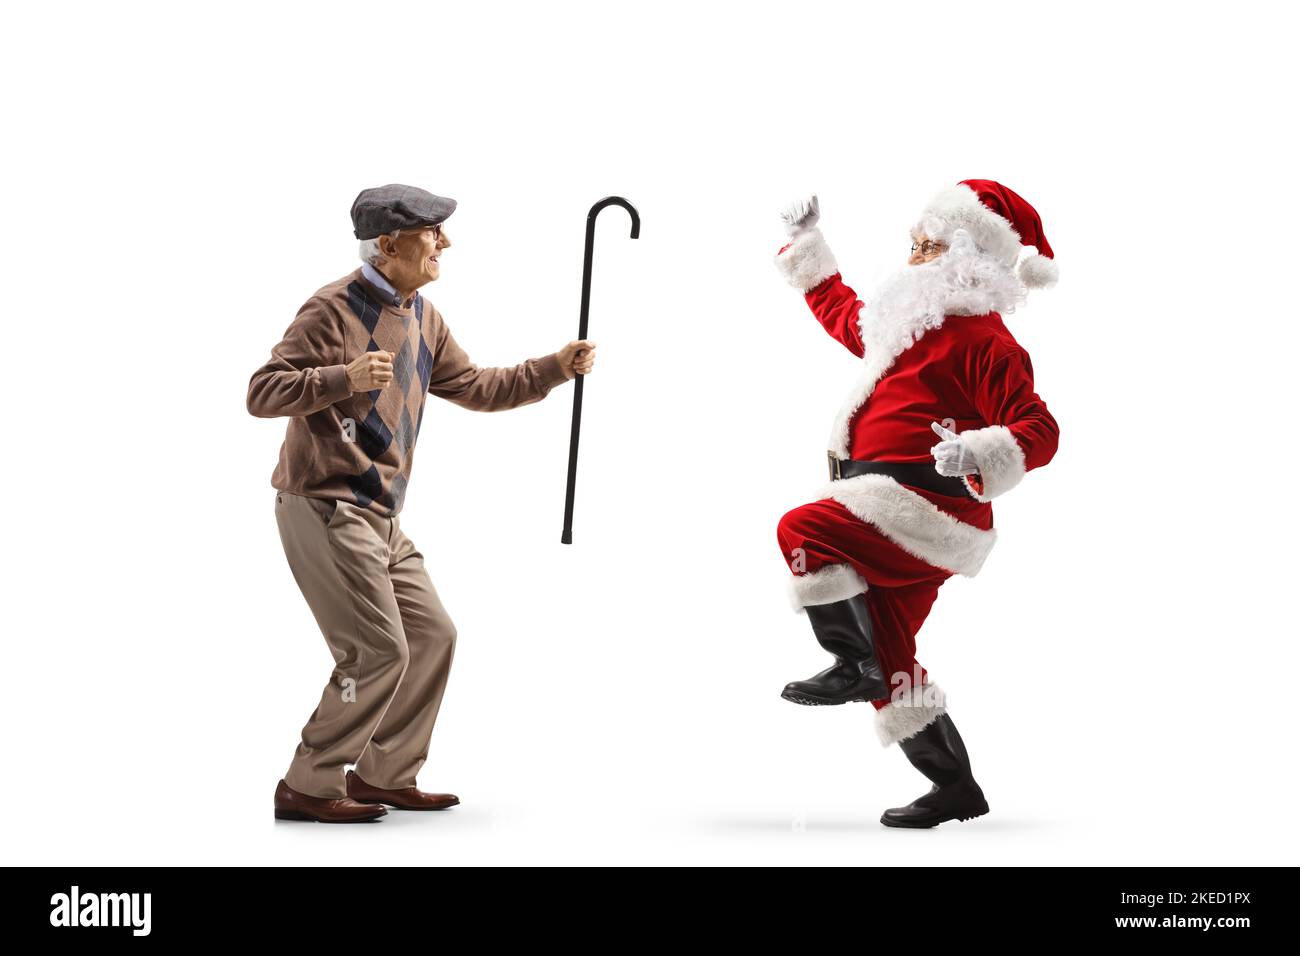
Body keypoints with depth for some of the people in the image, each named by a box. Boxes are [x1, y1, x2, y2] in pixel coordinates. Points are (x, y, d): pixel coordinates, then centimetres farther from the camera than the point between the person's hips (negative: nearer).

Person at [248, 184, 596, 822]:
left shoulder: (422, 318, 13)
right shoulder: (333, 310, -14)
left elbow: (473, 388, 21)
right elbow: (262, 393, -18)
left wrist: (555, 368, 12)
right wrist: (344, 378, -33)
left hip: (378, 518, 9)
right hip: (324, 509, -9)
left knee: (432, 636, 11)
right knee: (381, 652, -10)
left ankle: (384, 775, 22)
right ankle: (308, 787, 2)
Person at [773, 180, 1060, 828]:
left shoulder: (981, 339, -8)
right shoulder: (909, 322, 22)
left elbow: (1038, 431, -17)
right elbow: (840, 313, 40)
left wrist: (975, 452, -34)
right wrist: (805, 243, 40)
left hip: (925, 505, -10)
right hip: (907, 525, 10)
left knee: (804, 531, -26)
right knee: (891, 661, 10)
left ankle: (855, 664, -19)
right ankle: (955, 787, 17)